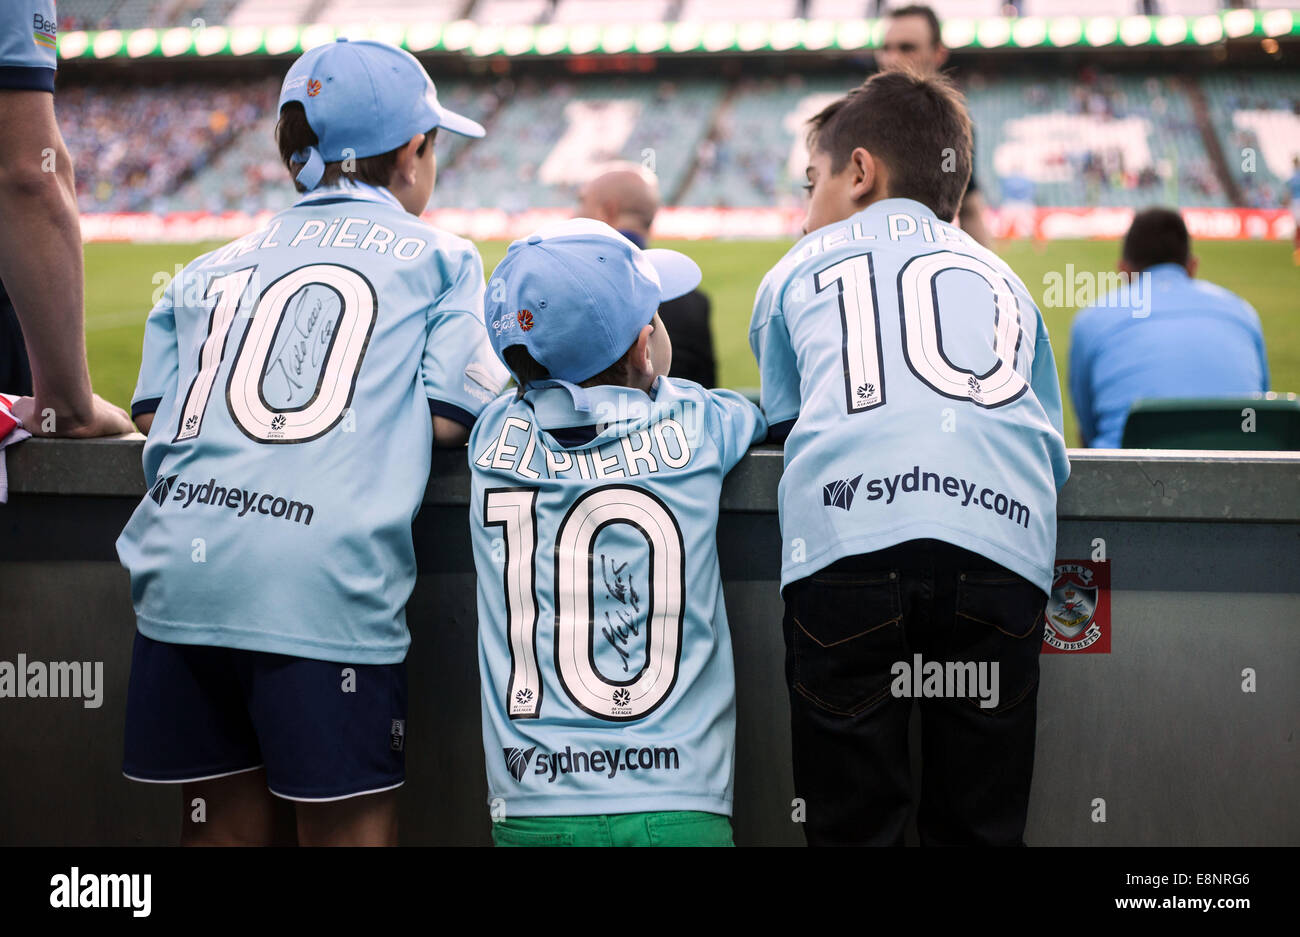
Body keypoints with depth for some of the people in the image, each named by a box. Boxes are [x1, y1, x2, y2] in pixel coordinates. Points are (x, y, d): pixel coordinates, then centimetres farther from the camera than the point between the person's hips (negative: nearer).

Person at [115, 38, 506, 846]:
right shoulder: (437, 257, 11)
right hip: (324, 588, -5)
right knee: (349, 831, 1)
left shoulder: (215, 268, 24)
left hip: (182, 570, 5)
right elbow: (450, 417, 1)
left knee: (228, 824, 13)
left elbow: (153, 412, 19)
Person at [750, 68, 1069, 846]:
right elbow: (1054, 454, 30)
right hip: (1004, 543, 2)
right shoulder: (1003, 278, 29)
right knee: (980, 827, 8)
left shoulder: (801, 269, 25)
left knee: (853, 824, 3)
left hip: (847, 546, -1)